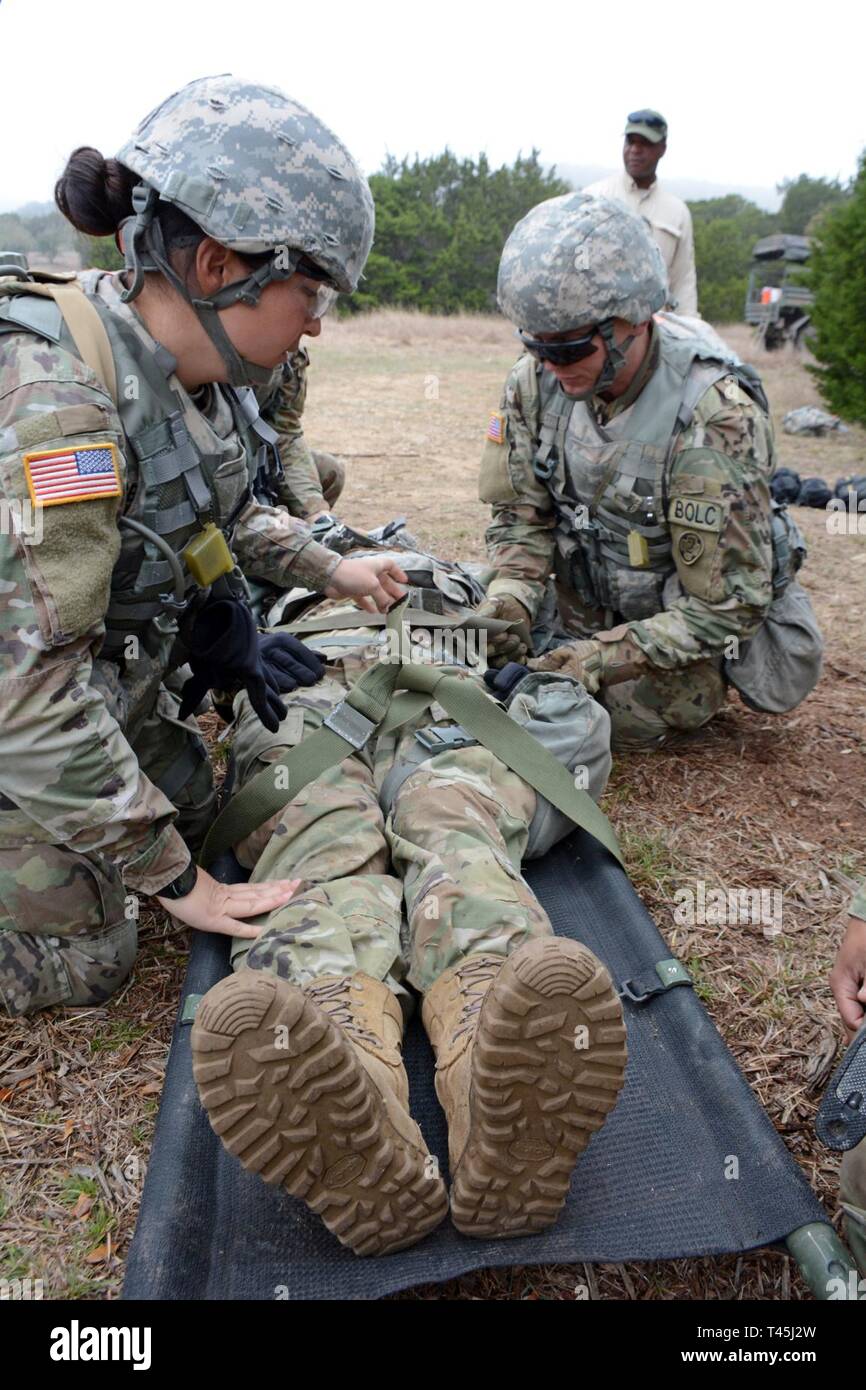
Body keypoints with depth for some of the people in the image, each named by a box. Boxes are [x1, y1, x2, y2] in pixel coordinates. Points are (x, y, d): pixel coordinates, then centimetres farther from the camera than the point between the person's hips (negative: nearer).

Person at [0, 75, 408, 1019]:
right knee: (80, 959, -1)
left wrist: (332, 570, 13)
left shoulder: (192, 373, -9)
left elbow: (223, 507, 15)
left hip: (109, 687, 8)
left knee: (191, 811, 21)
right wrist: (175, 880, -27)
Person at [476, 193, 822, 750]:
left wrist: (606, 658, -35)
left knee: (631, 719, -17)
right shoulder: (536, 381, -14)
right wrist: (511, 599, -25)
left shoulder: (716, 415, -31)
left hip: (696, 615, -4)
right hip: (588, 604, 5)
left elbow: (728, 602, -27)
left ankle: (706, 680, 14)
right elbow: (523, 514, -5)